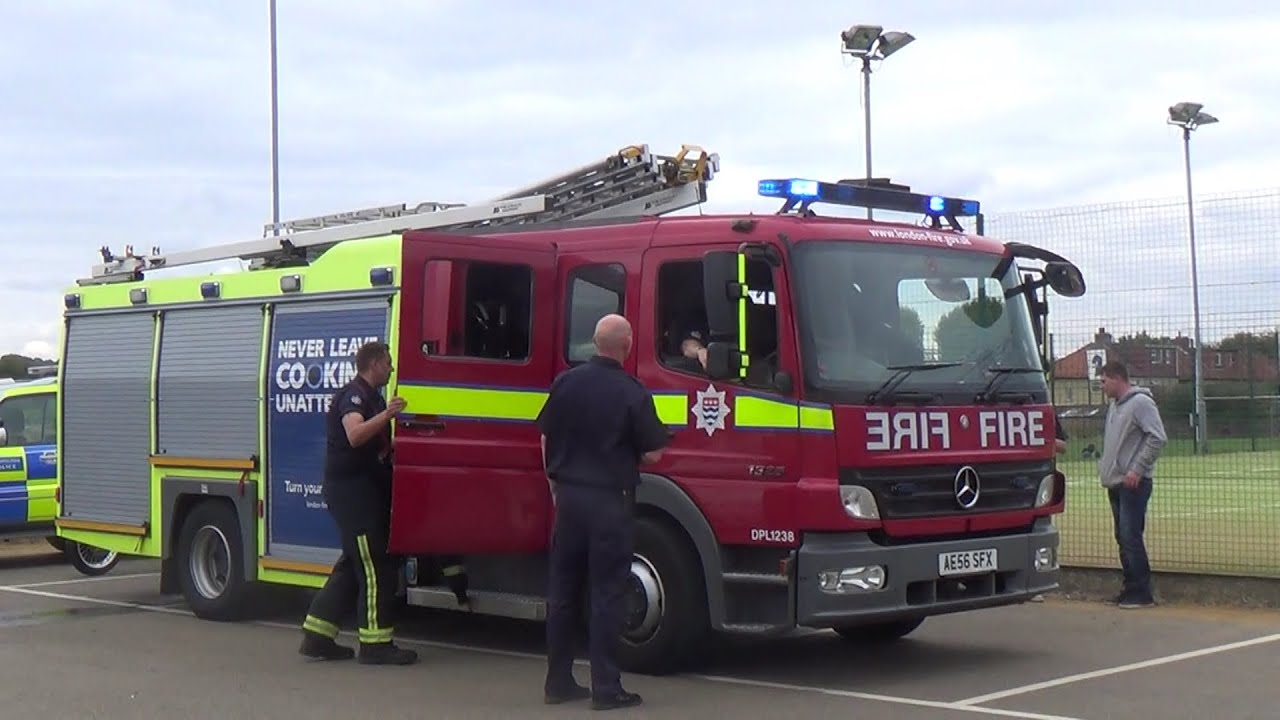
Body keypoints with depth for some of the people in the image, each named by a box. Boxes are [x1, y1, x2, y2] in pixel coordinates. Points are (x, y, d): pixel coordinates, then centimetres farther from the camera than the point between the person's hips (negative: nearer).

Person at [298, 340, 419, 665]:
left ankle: (317, 636, 16)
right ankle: (376, 643, -7)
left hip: (365, 491, 11)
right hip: (351, 489, -11)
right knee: (375, 568, -10)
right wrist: (386, 415, -44)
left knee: (352, 566, 13)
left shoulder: (371, 397, 19)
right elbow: (355, 435, -33)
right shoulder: (353, 395, -13)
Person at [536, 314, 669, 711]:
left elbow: (546, 439, 9)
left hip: (569, 495, 5)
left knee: (562, 590, 11)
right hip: (610, 500, -5)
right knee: (607, 594, 0)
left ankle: (558, 681, 17)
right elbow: (652, 454, -9)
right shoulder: (633, 393, -12)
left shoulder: (566, 382, 2)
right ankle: (605, 688, 2)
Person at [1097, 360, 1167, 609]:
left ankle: (1141, 593, -6)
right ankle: (1131, 588, 17)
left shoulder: (1140, 402, -10)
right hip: (1115, 483, 9)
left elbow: (1158, 438, -18)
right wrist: (1105, 467, 14)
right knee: (1122, 538, 10)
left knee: (1131, 537, -10)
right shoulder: (1114, 406, 18)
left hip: (1133, 483, -9)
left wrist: (1137, 469, -19)